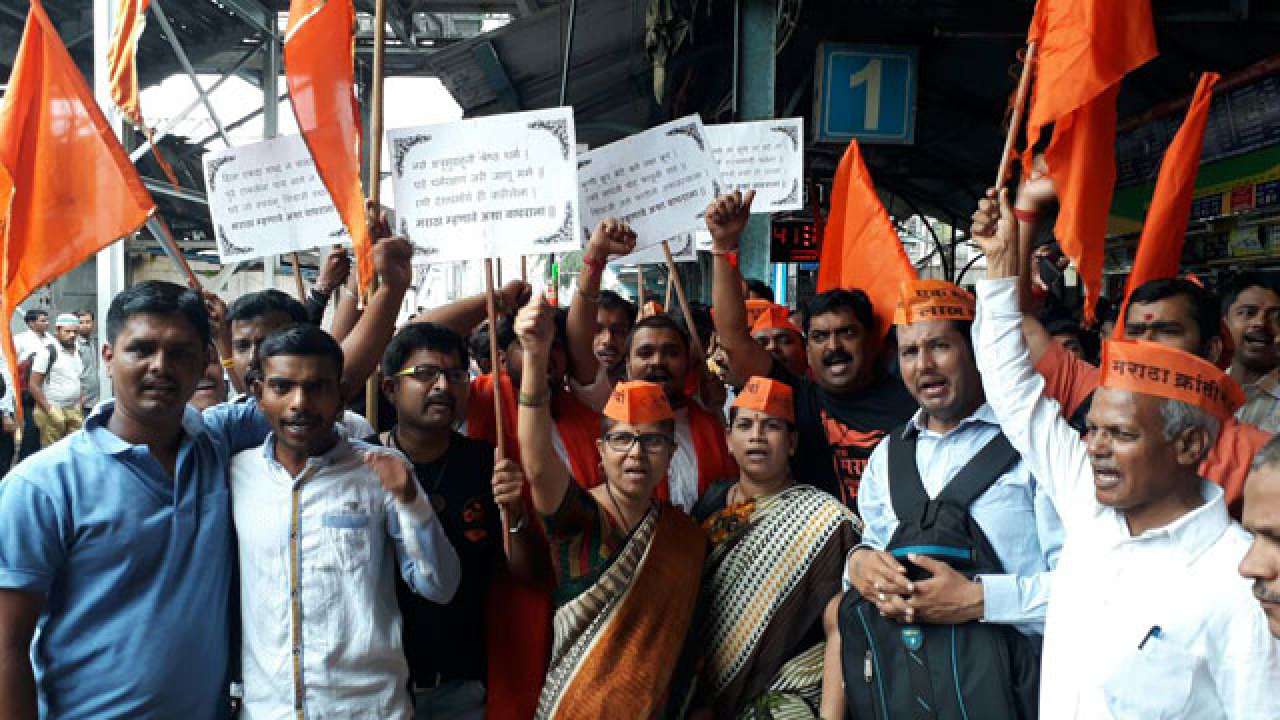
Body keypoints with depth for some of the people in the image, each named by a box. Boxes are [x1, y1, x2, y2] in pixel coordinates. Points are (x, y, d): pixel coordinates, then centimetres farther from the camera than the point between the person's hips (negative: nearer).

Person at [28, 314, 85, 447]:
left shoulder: (78, 353, 11)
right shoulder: (47, 352, -8)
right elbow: (34, 385, -10)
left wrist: (80, 404, 9)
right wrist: (49, 409, -14)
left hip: (75, 411, 6)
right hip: (53, 410, -6)